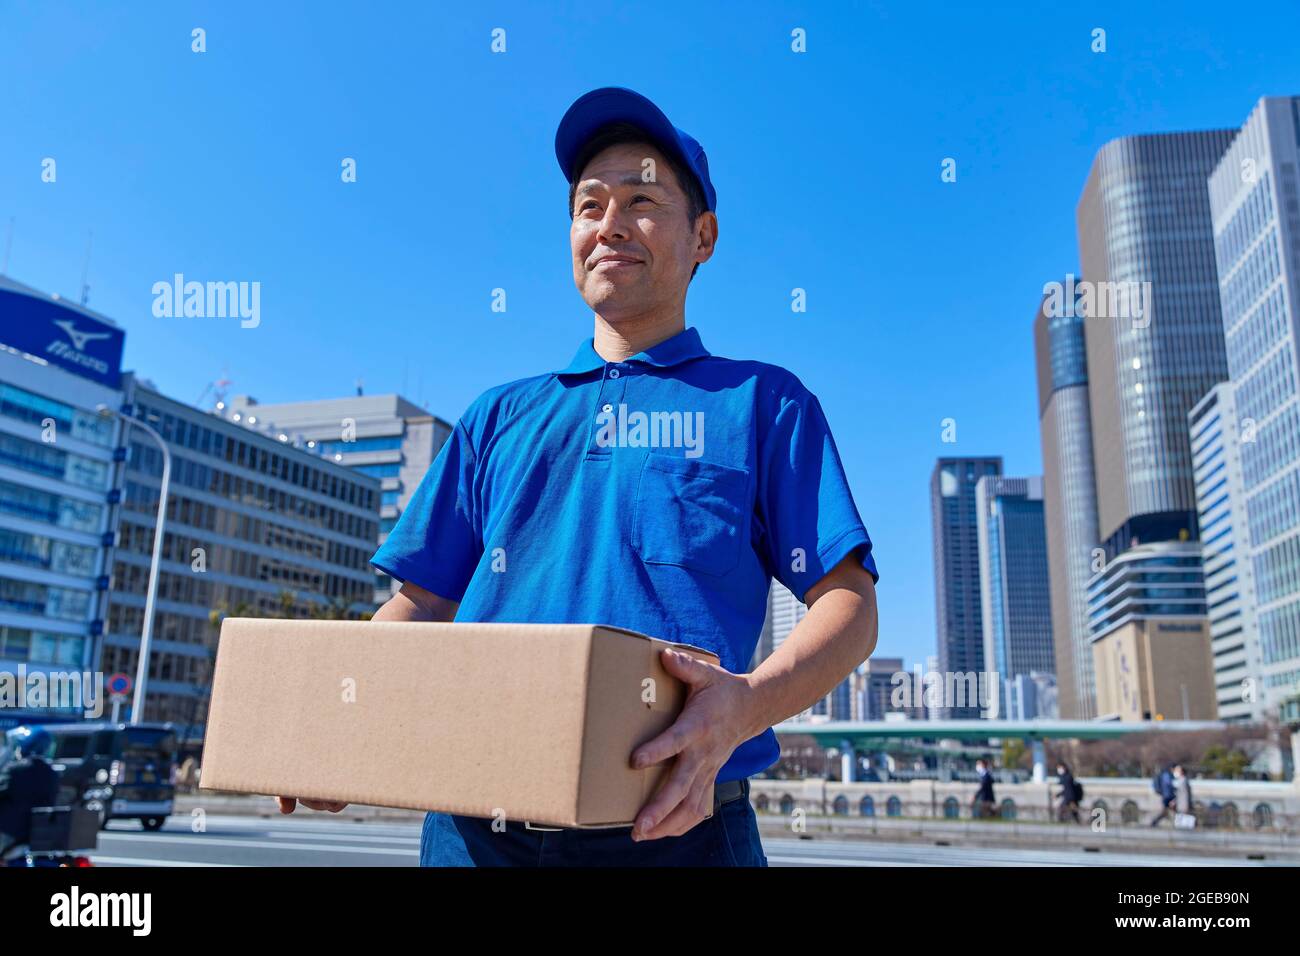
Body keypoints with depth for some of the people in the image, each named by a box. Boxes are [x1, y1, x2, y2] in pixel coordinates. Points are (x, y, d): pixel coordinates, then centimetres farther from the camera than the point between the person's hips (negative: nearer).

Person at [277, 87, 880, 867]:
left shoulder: (763, 402, 7)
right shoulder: (501, 416, 18)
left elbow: (850, 603, -2)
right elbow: (425, 602, 15)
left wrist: (744, 705, -21)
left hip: (670, 823, -3)